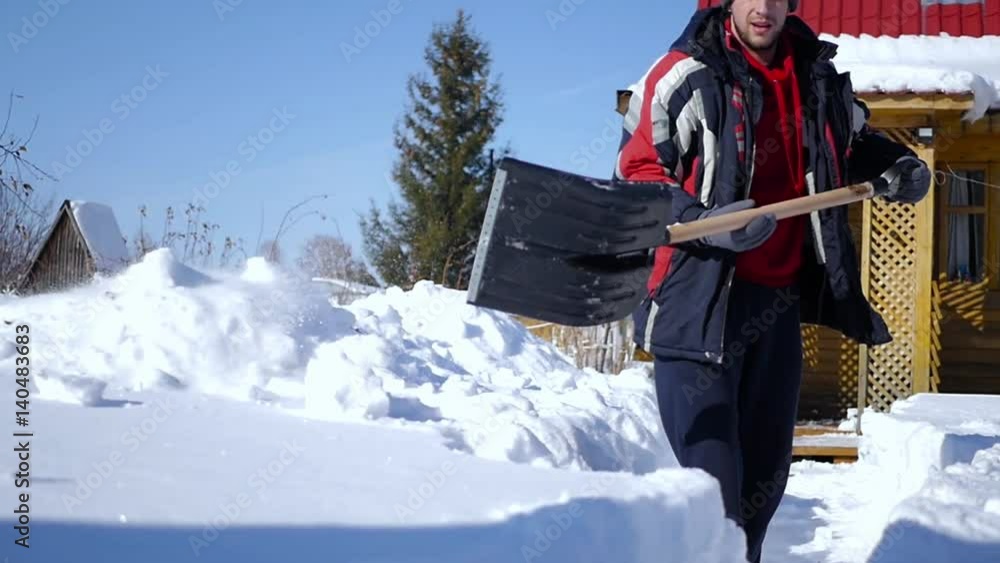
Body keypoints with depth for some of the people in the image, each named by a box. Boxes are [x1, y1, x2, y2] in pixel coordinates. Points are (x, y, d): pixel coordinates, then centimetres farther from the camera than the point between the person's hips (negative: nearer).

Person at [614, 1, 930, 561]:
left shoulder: (818, 77, 11)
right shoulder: (687, 75, -9)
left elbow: (854, 140, 31)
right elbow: (637, 171, -8)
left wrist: (896, 163, 10)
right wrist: (702, 223, -23)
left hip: (778, 299, 7)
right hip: (700, 300, -6)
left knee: (766, 472, 15)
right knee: (711, 481, -14)